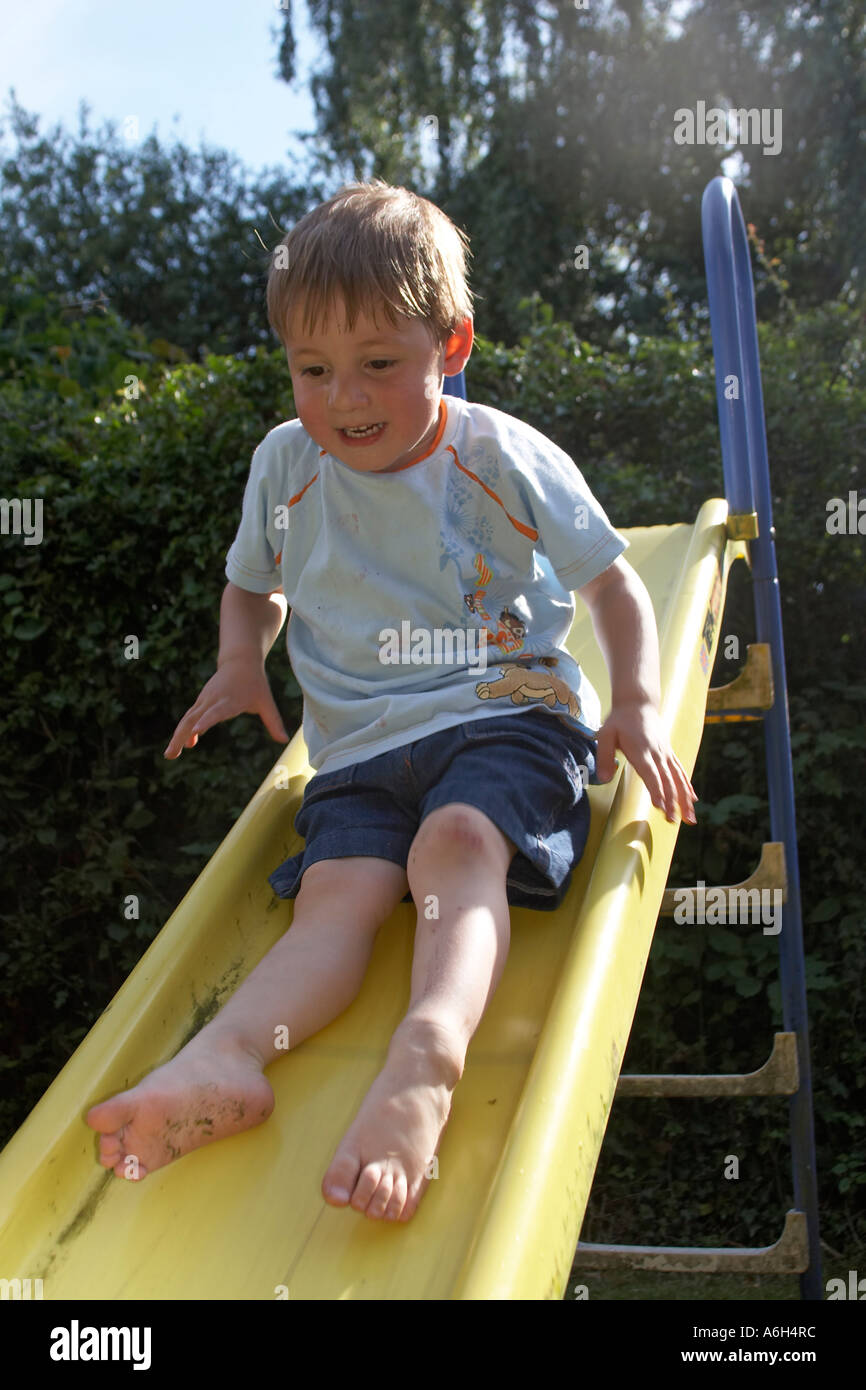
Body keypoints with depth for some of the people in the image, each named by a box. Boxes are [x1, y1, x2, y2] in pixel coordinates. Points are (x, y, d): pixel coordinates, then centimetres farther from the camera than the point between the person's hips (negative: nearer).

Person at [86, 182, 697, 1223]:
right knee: (336, 890, -26)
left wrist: (636, 704, -7)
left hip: (505, 716, -3)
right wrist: (239, 660, 4)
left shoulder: (506, 460, 0)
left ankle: (425, 1058, -57)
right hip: (359, 750, 3)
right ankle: (224, 1057, -50)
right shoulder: (285, 465, 9)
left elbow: (613, 584, 10)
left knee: (458, 840, -35)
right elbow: (252, 583, 27)